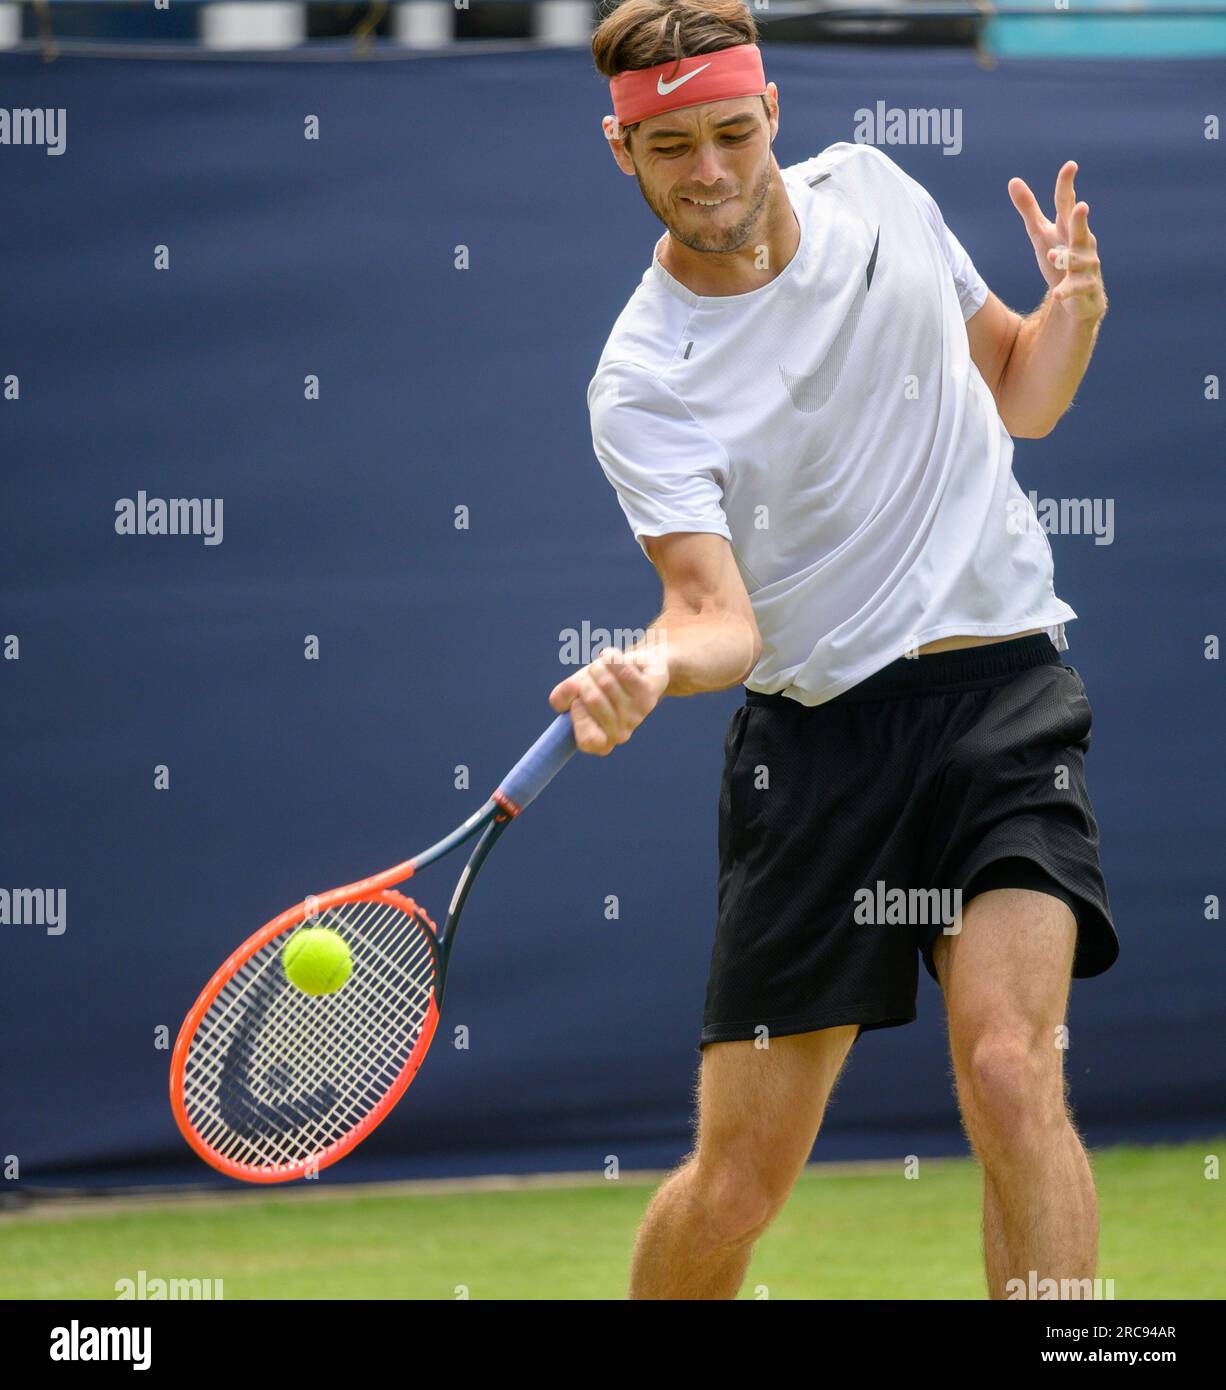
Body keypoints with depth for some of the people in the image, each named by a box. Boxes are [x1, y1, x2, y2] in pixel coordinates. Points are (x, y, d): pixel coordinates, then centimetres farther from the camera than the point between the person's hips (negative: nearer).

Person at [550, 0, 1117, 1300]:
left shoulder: (870, 190, 5)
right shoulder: (641, 386, -8)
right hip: (814, 730, -1)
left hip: (1002, 691, 2)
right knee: (734, 1182, -1)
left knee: (1008, 1073, -22)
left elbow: (1020, 398, 18)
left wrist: (1072, 313, -4)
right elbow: (720, 611, -19)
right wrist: (649, 668, -41)